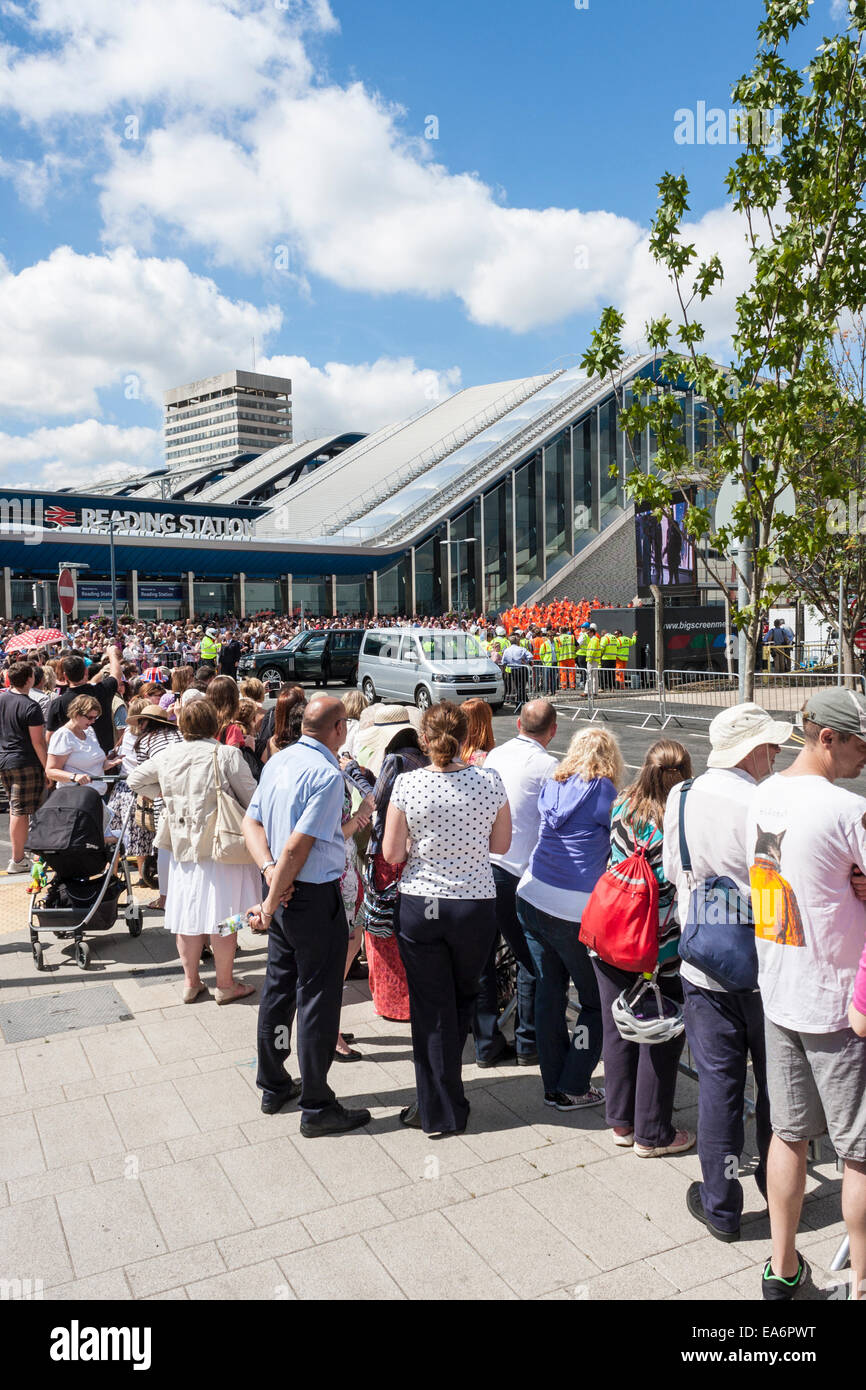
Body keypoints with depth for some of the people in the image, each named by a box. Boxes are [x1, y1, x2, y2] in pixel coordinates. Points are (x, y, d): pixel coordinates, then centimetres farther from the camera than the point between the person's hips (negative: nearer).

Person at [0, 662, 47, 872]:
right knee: (21, 811, -2)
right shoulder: (30, 707, -16)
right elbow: (38, 742, -17)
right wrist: (48, 768, -10)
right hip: (25, 763, -8)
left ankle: (18, 852, 28)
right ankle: (17, 861, 3)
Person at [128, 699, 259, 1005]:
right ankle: (225, 984, 15)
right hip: (221, 844, -4)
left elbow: (134, 780, 15)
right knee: (222, 912, 5)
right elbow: (251, 798, -10)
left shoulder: (167, 755, 0)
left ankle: (191, 982, 24)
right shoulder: (227, 755, -15)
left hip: (183, 845, 5)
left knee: (187, 910, 13)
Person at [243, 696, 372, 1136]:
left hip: (283, 893, 9)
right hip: (315, 897, -8)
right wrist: (271, 903, -15)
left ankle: (273, 1086, 34)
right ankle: (317, 1107, 12)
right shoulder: (327, 774, -20)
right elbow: (298, 846, -22)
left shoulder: (278, 761, 5)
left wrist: (269, 869, -6)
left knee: (278, 986, 18)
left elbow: (251, 823, 6)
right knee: (317, 997, 2)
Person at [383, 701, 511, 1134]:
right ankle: (444, 1096, 35)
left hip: (419, 907, -1)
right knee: (462, 1001, 22)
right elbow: (501, 845, 2)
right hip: (475, 906, 1)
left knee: (432, 1009, 11)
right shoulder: (490, 782, -8)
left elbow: (392, 854, -8)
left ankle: (439, 1111, 22)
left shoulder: (407, 784, -12)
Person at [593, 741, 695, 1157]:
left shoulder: (622, 808, -3)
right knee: (660, 1040, 11)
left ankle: (622, 1122, 32)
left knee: (618, 1032, 17)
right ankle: (652, 1135, 24)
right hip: (659, 950, -5)